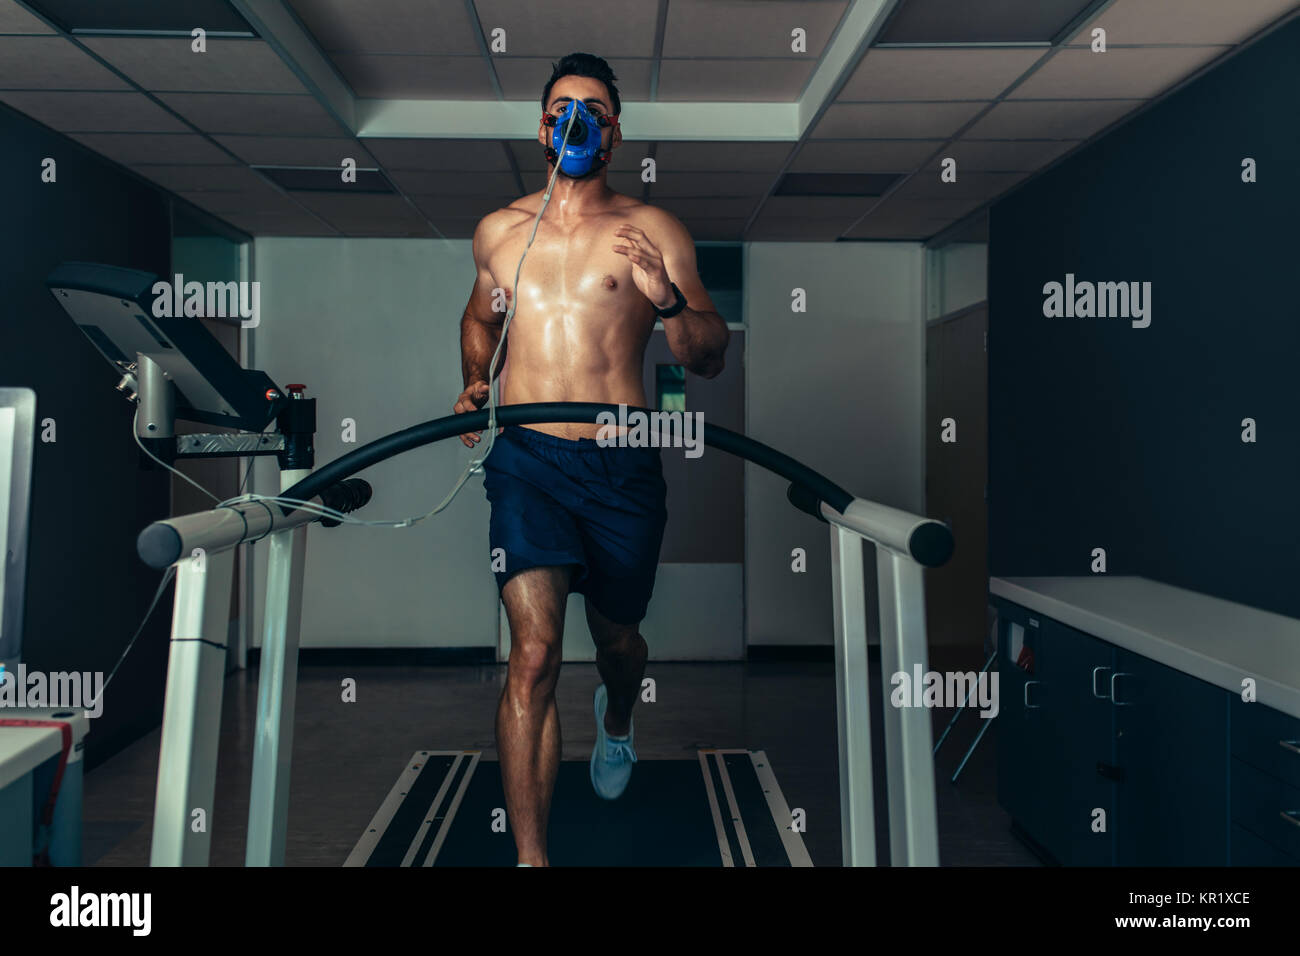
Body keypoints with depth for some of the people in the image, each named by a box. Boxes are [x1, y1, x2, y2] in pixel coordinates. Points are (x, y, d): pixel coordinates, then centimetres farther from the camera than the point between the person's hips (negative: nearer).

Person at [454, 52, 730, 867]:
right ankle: (531, 856, -5)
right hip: (527, 457, 1)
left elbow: (711, 360, 0)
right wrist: (476, 382, 12)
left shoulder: (652, 230, 4)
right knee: (534, 648, -14)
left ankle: (617, 719, 54)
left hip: (623, 464, 0)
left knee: (617, 634, 17)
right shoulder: (498, 229, 12)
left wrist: (667, 299, -19)